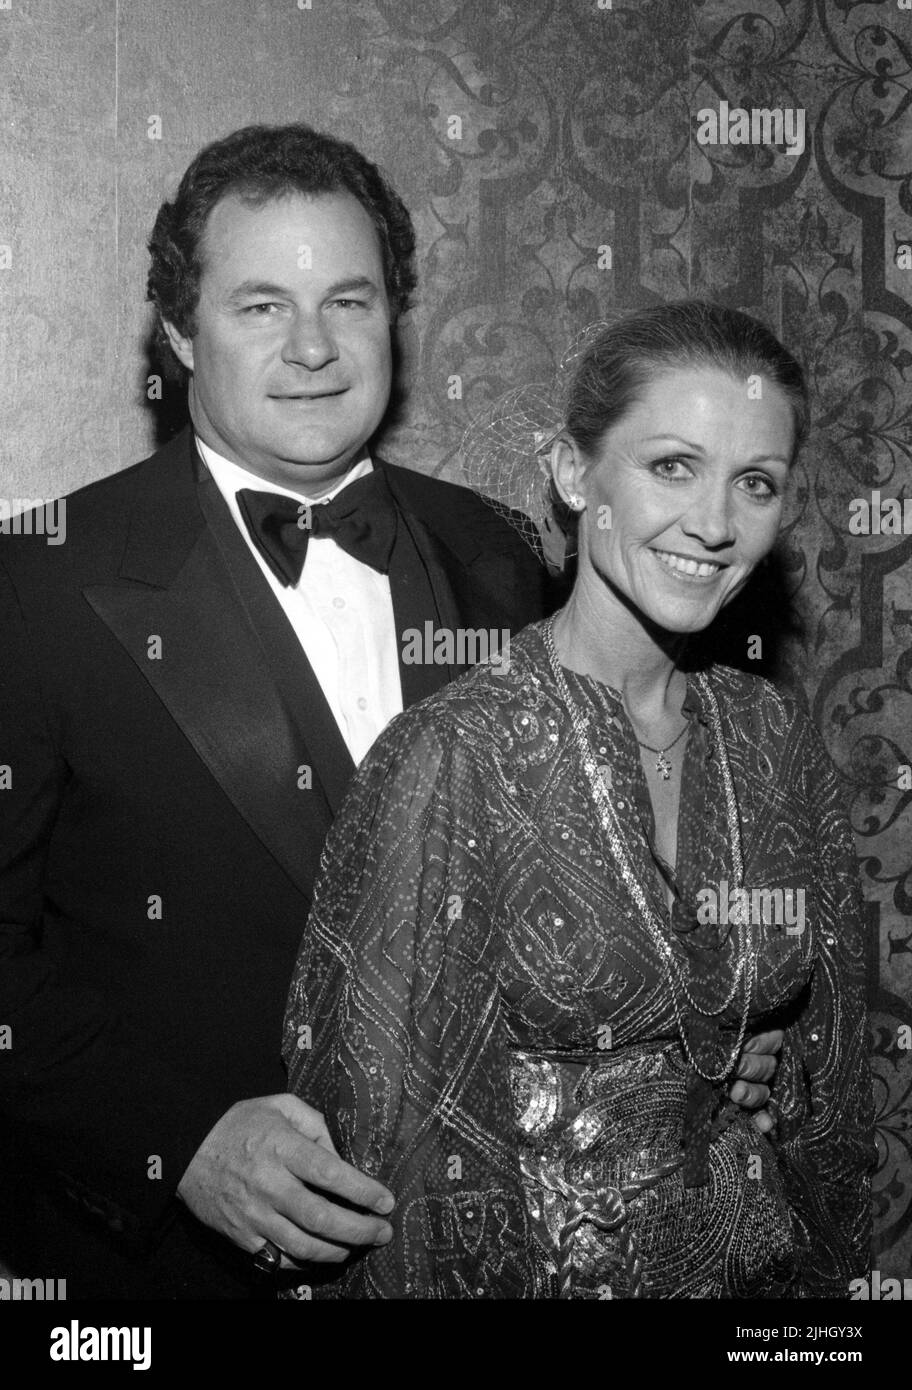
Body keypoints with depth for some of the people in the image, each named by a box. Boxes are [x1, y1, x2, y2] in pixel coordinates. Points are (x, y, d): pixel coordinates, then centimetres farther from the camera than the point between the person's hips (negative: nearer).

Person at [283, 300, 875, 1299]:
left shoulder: (775, 739, -5)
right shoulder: (454, 756, -22)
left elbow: (822, 1064, 6)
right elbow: (387, 1124, -16)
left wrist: (826, 1269, 5)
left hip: (752, 1255, 5)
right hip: (527, 1265, -5)